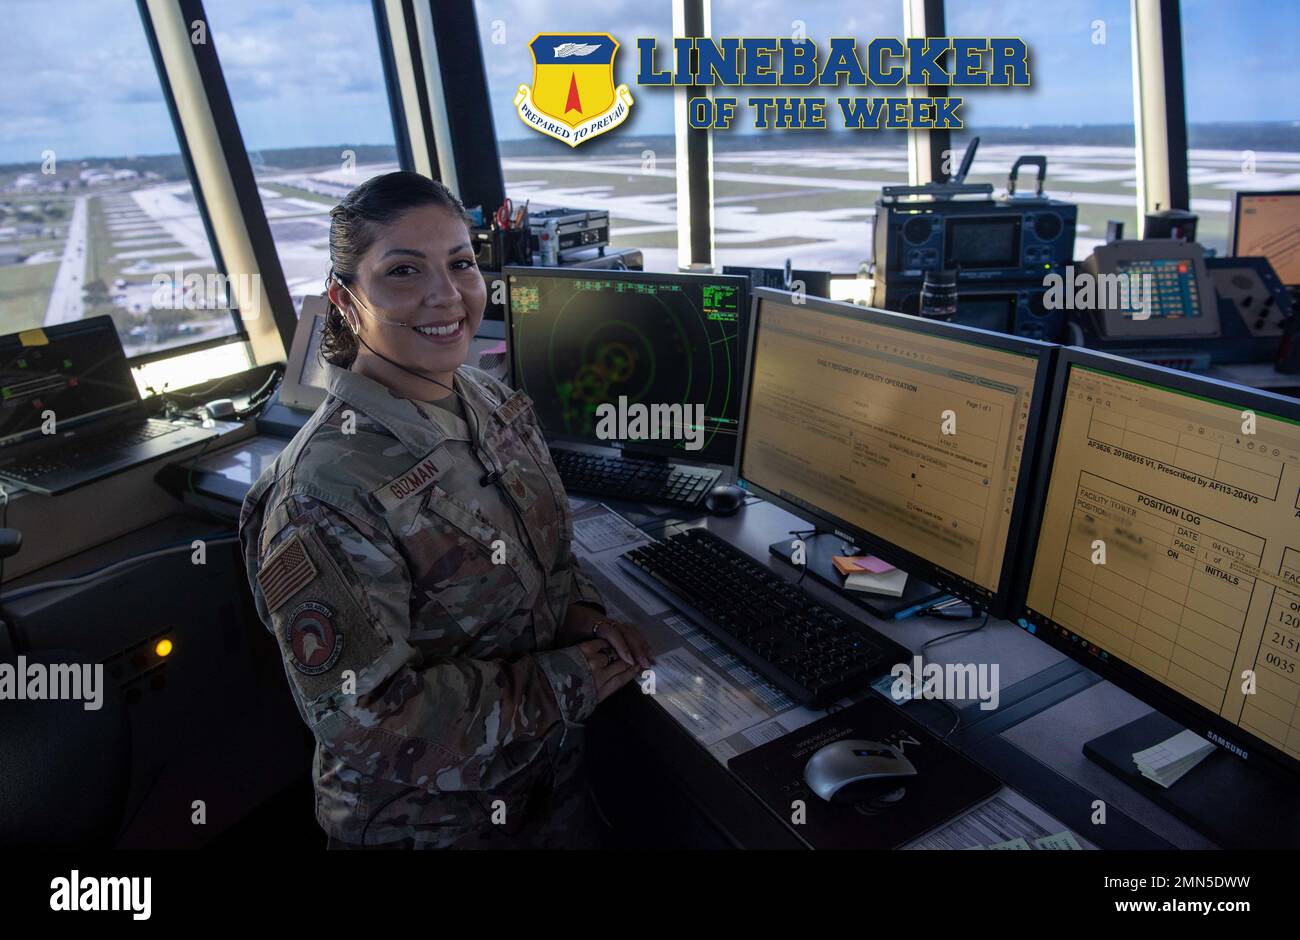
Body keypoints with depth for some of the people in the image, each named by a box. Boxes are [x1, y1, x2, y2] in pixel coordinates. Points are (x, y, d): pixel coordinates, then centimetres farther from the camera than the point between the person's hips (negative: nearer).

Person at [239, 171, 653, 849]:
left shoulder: (493, 403, -5)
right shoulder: (325, 494, -29)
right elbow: (361, 717, -26)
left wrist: (580, 612, -9)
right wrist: (564, 682, -23)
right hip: (429, 821, -6)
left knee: (586, 838, 26)